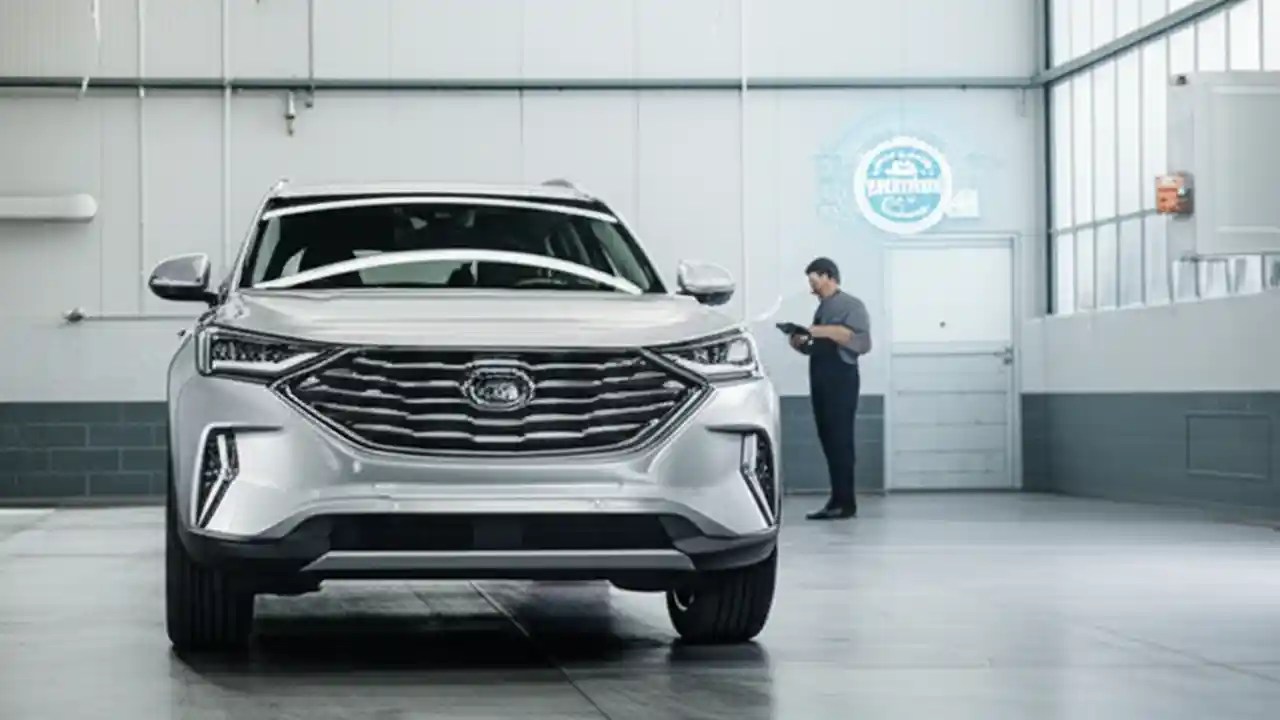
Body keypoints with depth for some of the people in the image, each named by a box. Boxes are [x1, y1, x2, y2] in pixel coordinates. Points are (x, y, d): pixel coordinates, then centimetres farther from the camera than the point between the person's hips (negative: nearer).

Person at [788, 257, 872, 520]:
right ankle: (837, 500, 10)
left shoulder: (851, 306, -5)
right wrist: (800, 343, 2)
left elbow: (862, 342, -17)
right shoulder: (821, 309, 18)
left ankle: (845, 503, -8)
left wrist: (826, 332, -21)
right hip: (820, 380, 8)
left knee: (840, 439, -9)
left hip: (841, 380, -8)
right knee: (828, 440, 7)